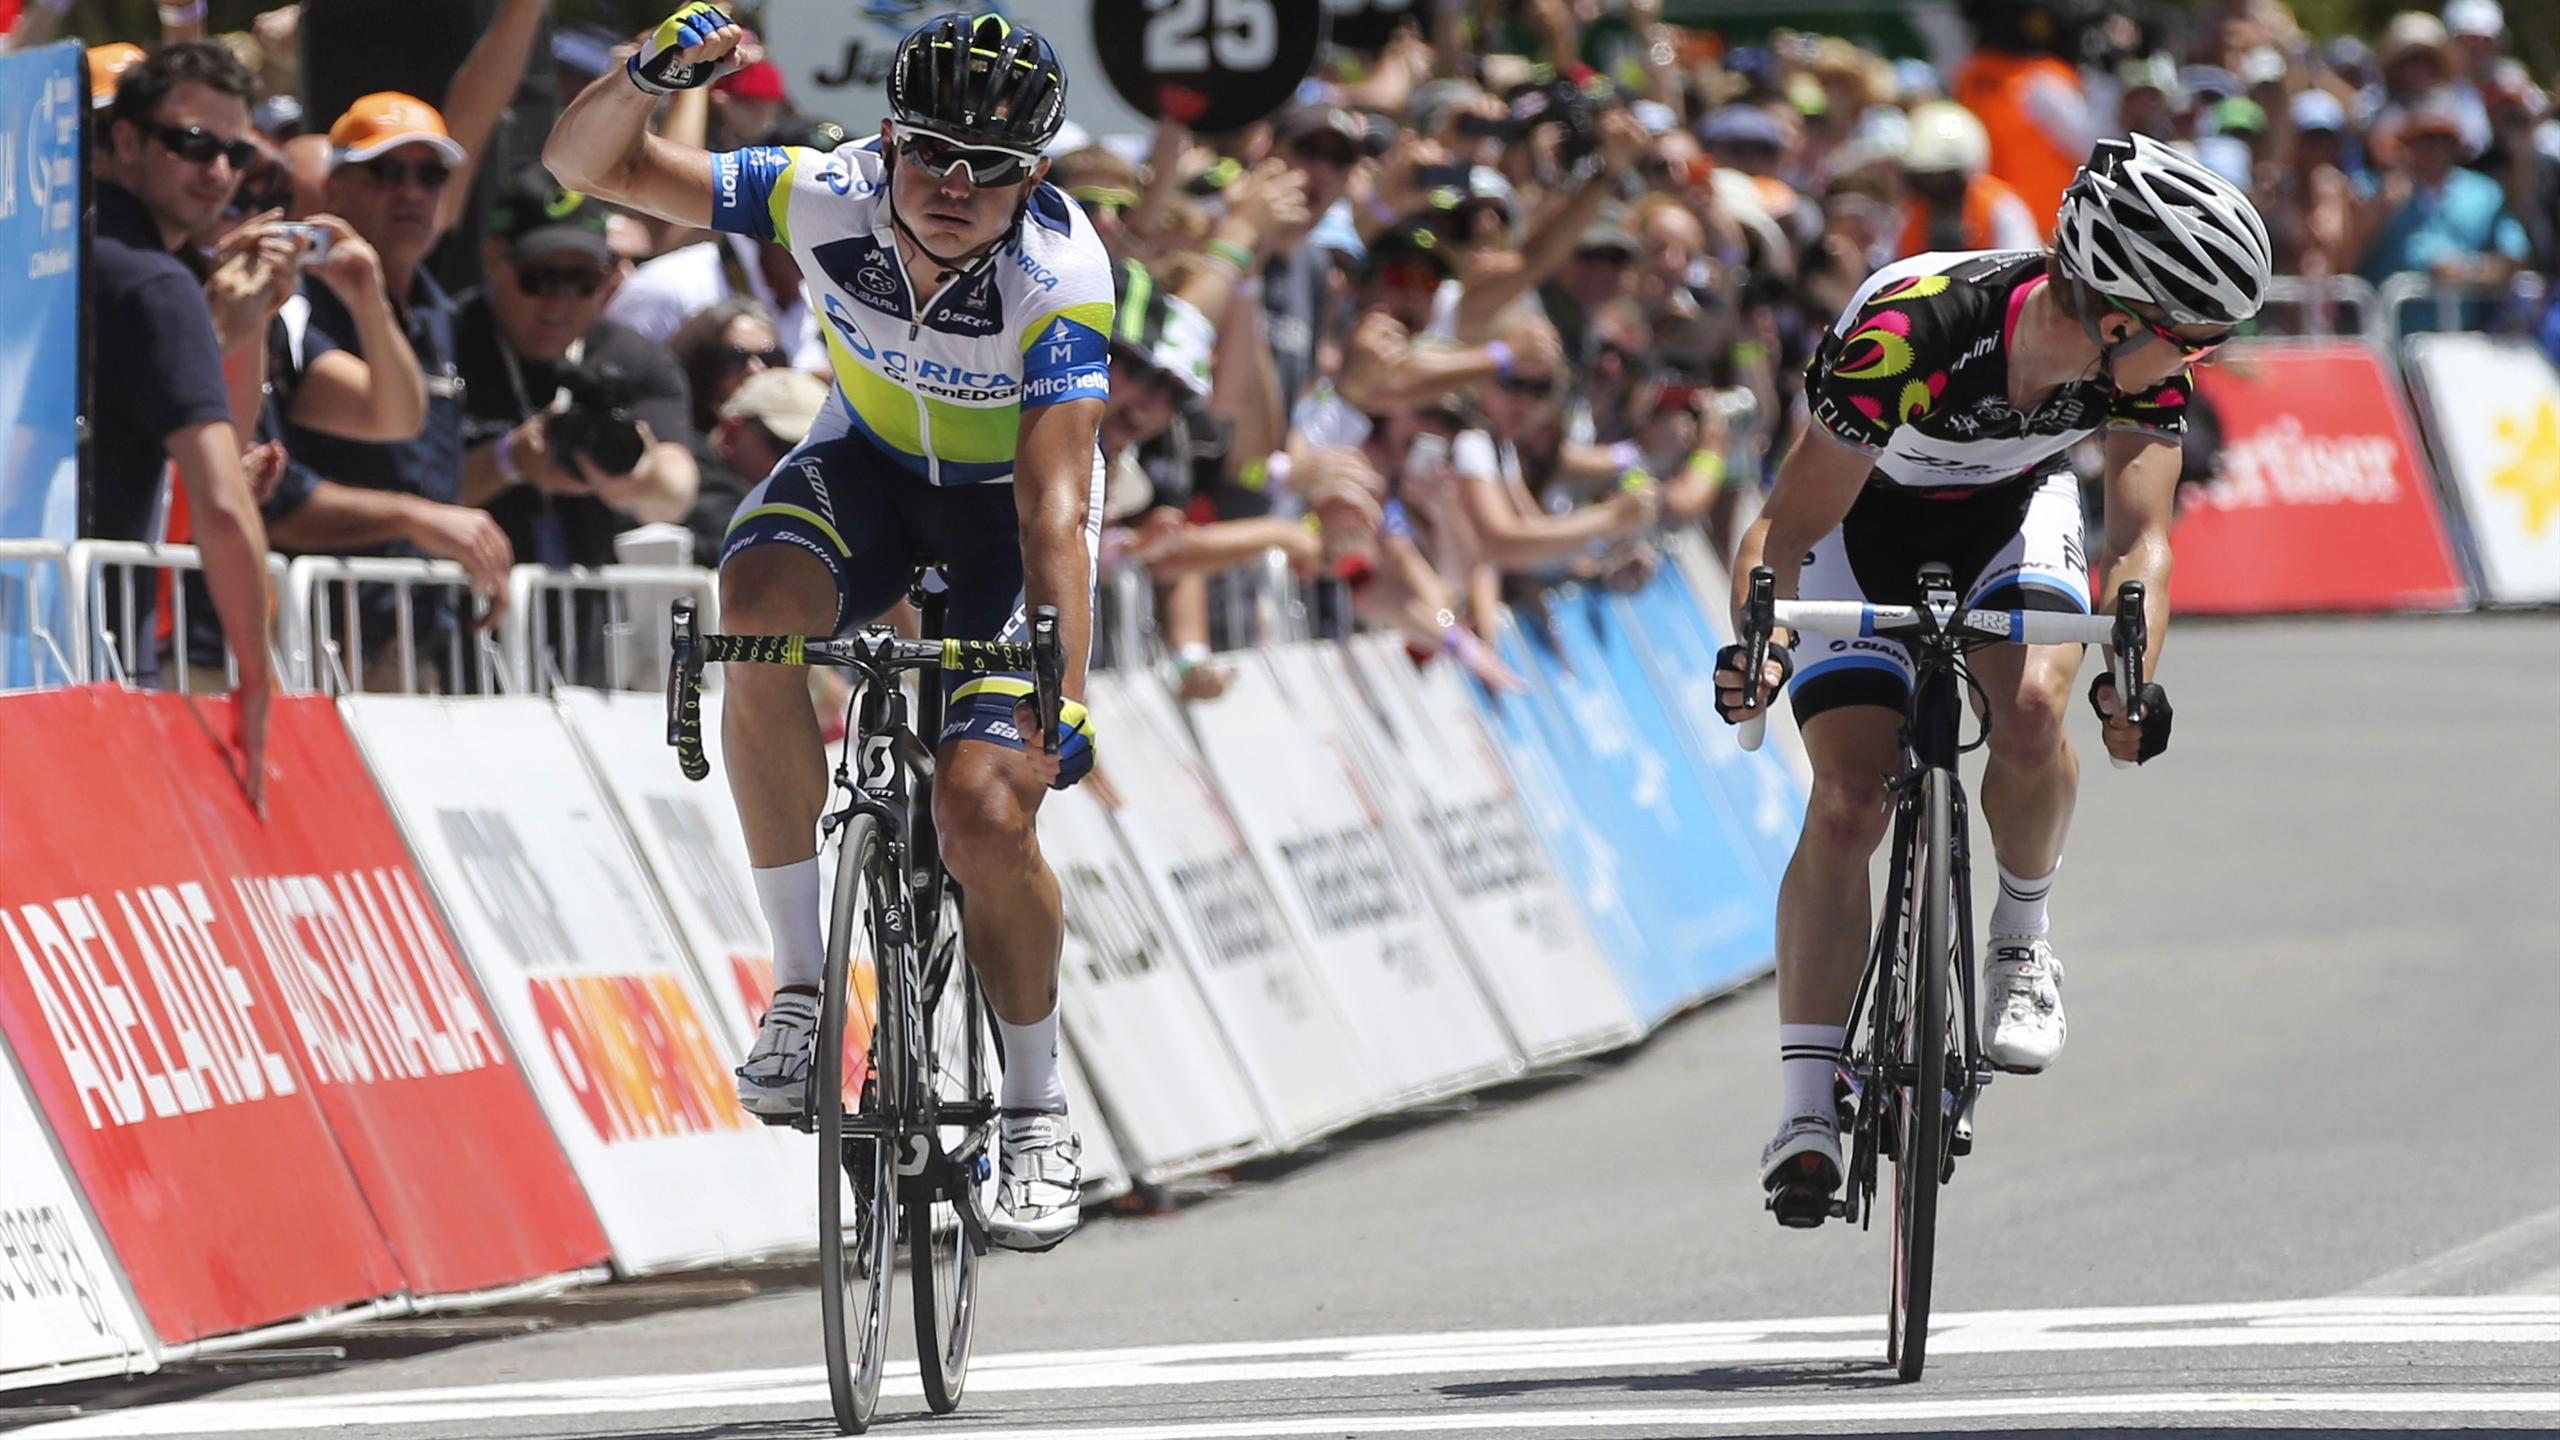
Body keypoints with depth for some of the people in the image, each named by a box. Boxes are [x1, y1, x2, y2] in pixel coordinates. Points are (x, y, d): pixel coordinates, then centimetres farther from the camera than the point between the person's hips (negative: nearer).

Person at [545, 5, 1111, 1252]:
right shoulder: (826, 199, -26)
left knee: (983, 812, -18)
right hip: (870, 462, 2)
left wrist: (1064, 690, -47)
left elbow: (1058, 505, -37)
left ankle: (1039, 1118, 7)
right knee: (761, 609, -33)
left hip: (1008, 495, -2)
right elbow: (587, 165, -23)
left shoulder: (1061, 279, -32)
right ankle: (802, 985, -21)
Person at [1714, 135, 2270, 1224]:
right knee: (1848, 802, -15)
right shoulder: (1911, 335, -40)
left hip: (2012, 508, 3)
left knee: (2031, 712, -26)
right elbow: (1790, 528, -35)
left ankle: (2023, 935, 1)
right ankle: (1808, 1106, -9)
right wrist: (1757, 648, -52)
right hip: (1865, 517, -3)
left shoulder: (2148, 362, -27)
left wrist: (2133, 678, -44)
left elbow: (2141, 539, -26)